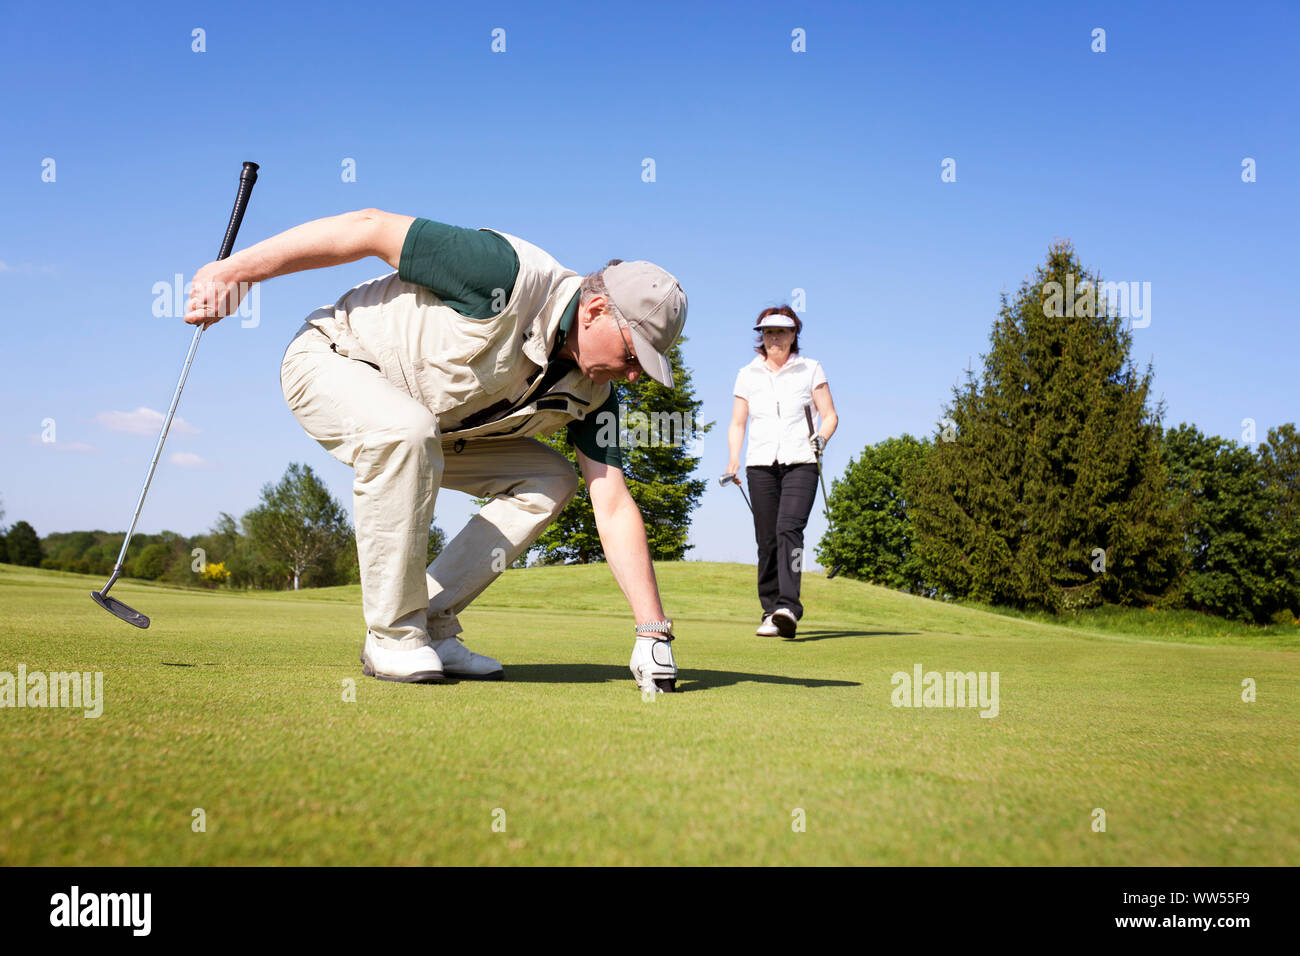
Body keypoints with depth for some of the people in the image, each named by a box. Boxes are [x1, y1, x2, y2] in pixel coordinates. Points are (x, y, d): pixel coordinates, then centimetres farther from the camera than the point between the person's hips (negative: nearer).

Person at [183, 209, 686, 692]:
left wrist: (653, 631, -15)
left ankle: (432, 623, -3)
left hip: (429, 421, 7)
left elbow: (614, 508, -9)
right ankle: (394, 638, -21)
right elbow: (371, 228, -26)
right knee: (406, 431, -38)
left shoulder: (590, 391, -9)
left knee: (549, 480, -3)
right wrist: (236, 268, -24)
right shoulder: (509, 275, -32)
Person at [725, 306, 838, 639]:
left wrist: (821, 437, -13)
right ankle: (770, 613, 6)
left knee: (789, 529, -21)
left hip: (800, 462, -2)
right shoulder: (748, 374, 13)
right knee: (767, 540, -2)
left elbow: (830, 416, 9)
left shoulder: (811, 370, 8)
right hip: (761, 465, 2)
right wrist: (733, 460, 0)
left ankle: (788, 608, -31)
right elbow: (737, 423, 15)